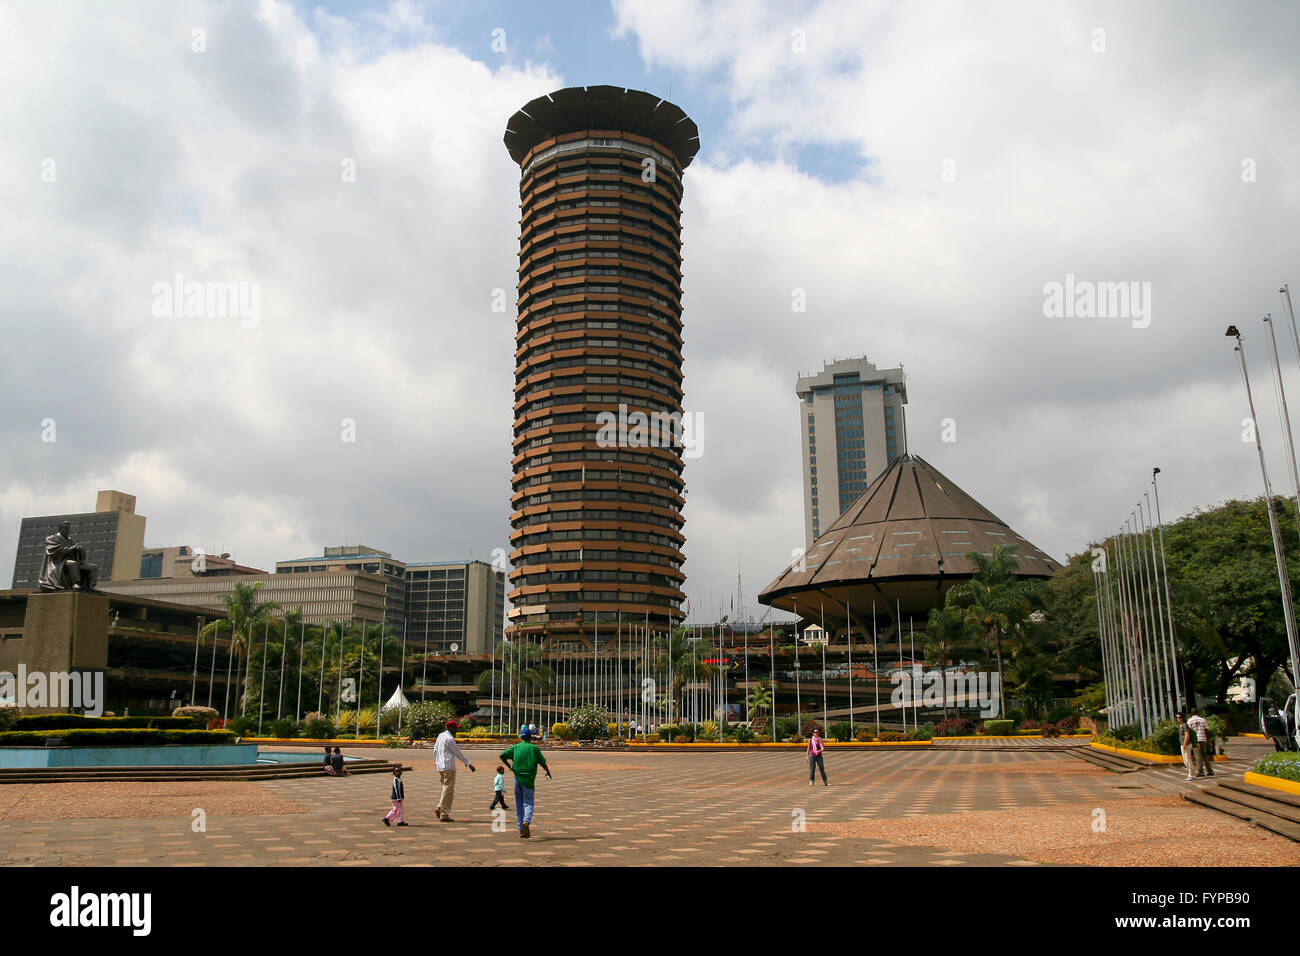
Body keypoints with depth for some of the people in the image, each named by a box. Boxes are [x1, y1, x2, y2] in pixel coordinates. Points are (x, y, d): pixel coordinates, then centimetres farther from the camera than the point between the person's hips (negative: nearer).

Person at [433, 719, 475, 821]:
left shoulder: (440, 736, 12)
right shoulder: (450, 739, -15)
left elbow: (435, 750, 20)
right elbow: (458, 753, -13)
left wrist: (436, 761, 35)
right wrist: (468, 764, -8)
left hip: (440, 767, 9)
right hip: (449, 767, -9)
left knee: (446, 788, 19)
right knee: (448, 790, -3)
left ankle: (439, 808, 11)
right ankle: (444, 815, -2)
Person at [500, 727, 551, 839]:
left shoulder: (515, 747, 6)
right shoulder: (534, 748, 0)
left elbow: (502, 755, -2)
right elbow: (542, 762, 1)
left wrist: (509, 766, 9)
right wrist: (548, 773, 18)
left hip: (517, 777, 2)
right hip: (529, 779, -2)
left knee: (519, 804, 12)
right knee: (528, 803, 0)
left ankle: (521, 830, 12)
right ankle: (527, 821, -29)